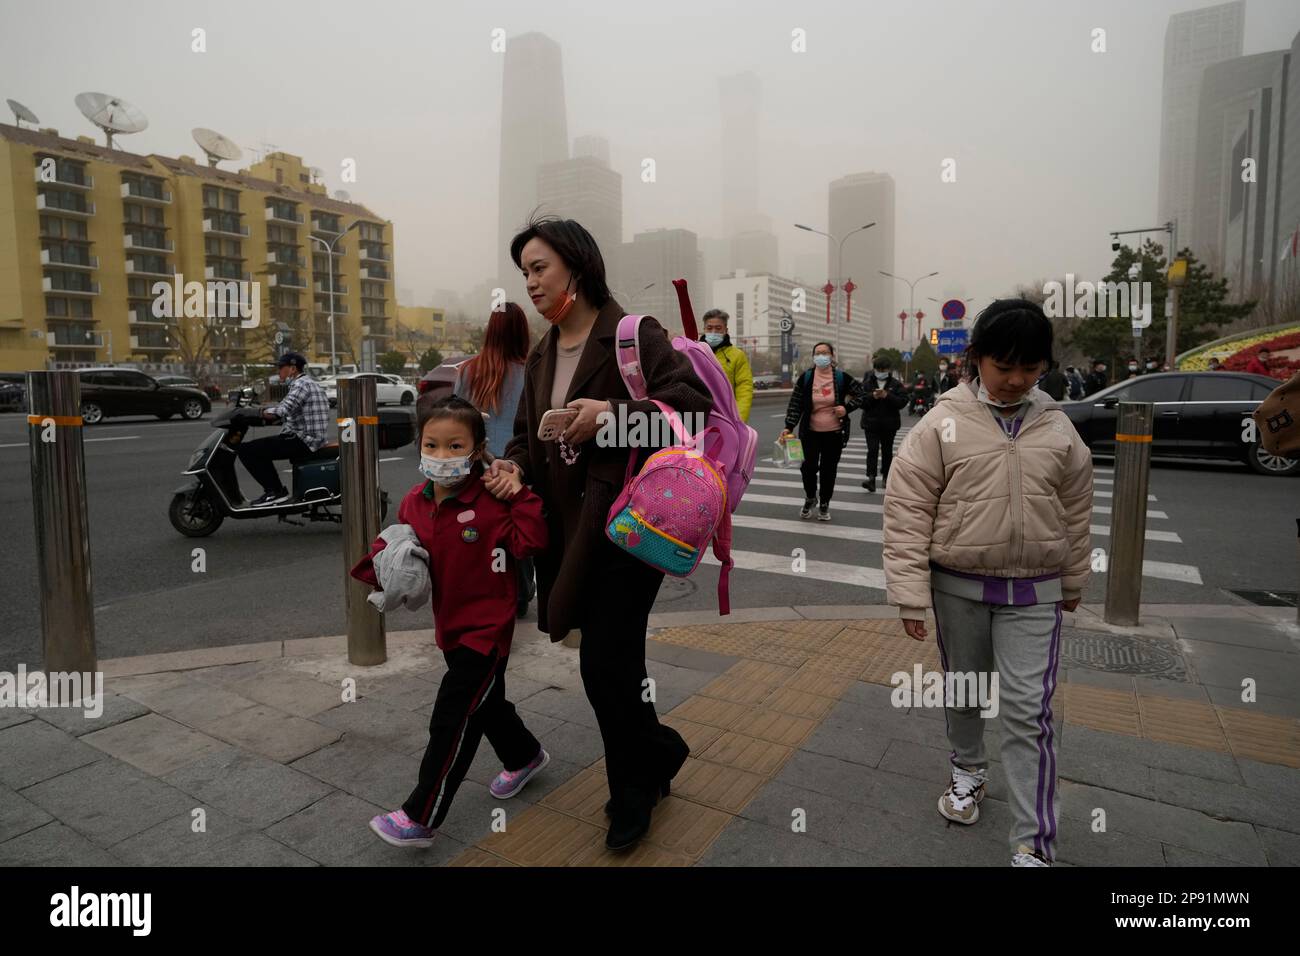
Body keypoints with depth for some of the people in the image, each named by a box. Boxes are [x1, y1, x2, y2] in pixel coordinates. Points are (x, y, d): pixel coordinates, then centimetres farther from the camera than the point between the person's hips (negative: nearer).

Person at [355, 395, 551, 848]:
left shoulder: (489, 502, -20)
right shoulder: (414, 502, -1)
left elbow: (529, 541, -26)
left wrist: (519, 494, -30)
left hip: (486, 628, -7)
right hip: (450, 625, 8)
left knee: (451, 721, -3)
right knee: (485, 703, 25)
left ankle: (419, 819, 11)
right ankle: (524, 756, 51)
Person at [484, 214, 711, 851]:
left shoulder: (632, 335, -9)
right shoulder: (542, 356, 13)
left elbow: (694, 401, -18)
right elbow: (528, 432, 16)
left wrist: (614, 413, -27)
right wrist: (514, 465, -5)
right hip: (572, 527, 7)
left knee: (605, 666, -2)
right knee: (614, 660, 15)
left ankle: (632, 794, 24)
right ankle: (659, 751, 42)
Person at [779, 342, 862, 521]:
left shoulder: (842, 377, -4)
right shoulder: (805, 378, -4)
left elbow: (860, 394, 9)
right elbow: (795, 404, -4)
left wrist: (847, 408, -9)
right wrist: (788, 427, -14)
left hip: (834, 433, 0)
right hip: (810, 432, 0)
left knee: (829, 469, 5)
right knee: (809, 466, -3)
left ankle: (824, 504, 26)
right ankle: (810, 498, 26)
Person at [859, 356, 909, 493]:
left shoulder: (896, 384, 1)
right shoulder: (867, 383, 3)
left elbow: (903, 402, -8)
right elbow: (860, 400, -5)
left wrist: (887, 396, -20)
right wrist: (872, 396, -21)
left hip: (889, 424, 1)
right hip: (871, 423, -1)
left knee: (887, 451, 11)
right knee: (872, 450, -10)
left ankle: (886, 476, 24)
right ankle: (871, 478, -15)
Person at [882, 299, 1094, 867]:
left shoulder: (1058, 428, 0)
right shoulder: (943, 423, -9)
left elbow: (1077, 512, 10)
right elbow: (906, 508, -10)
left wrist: (1072, 585, 16)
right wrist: (911, 594, -13)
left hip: (1033, 593, 1)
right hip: (958, 586, -1)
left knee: (1029, 710, 0)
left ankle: (1033, 845, 10)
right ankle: (968, 770, 44)